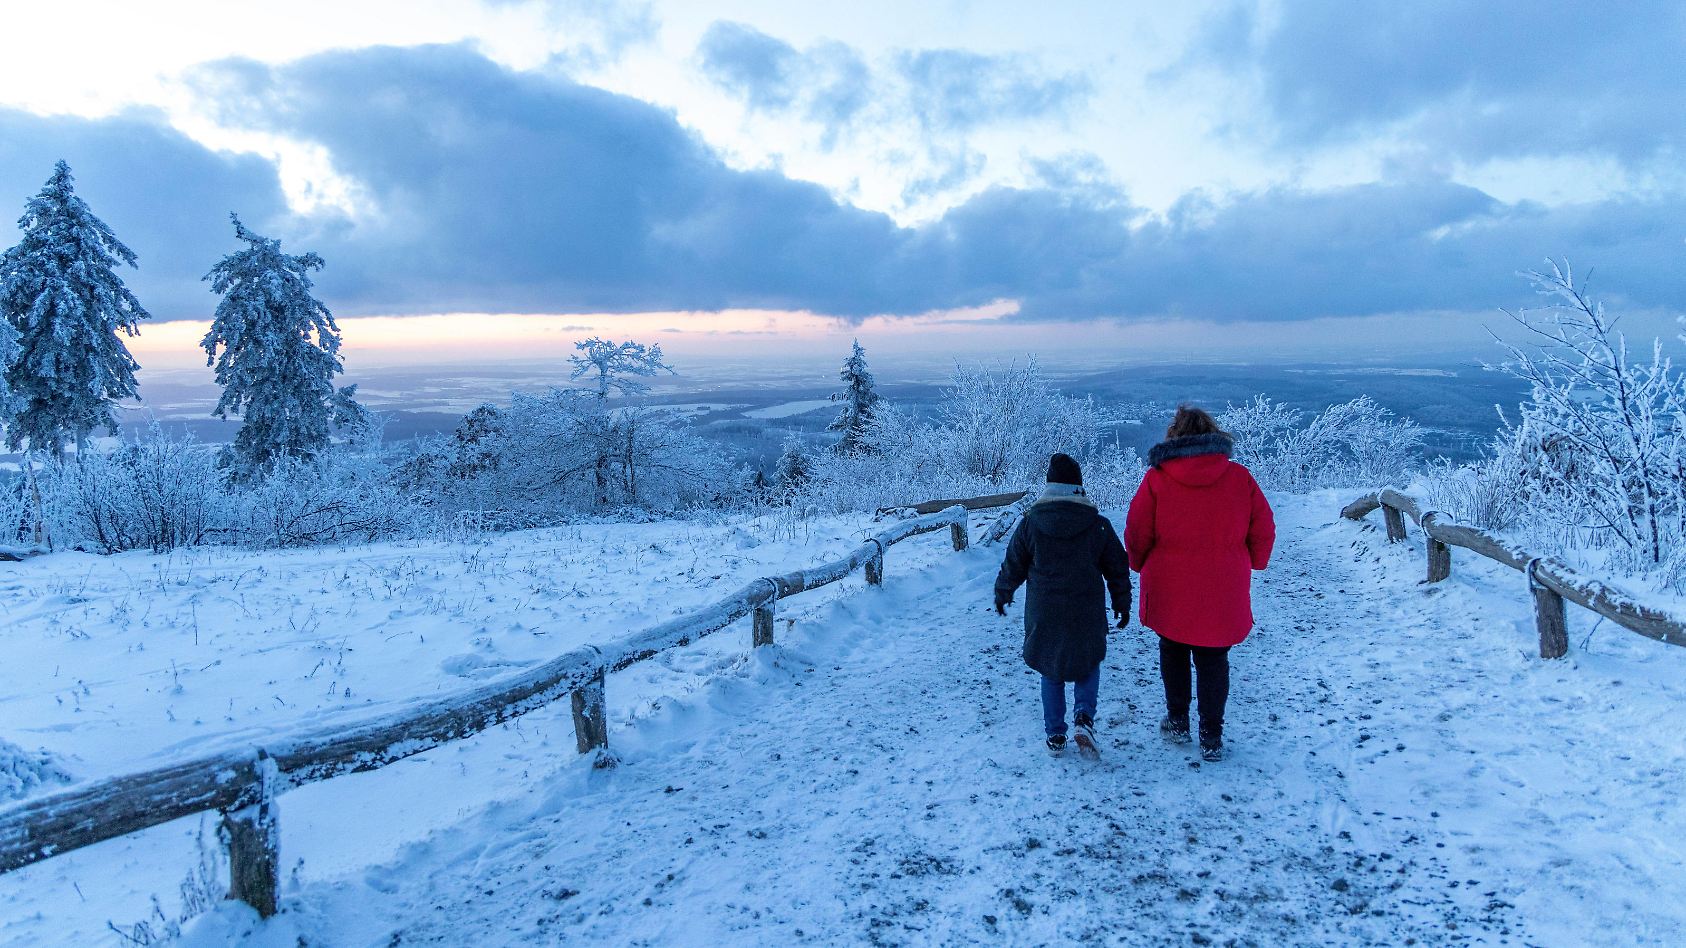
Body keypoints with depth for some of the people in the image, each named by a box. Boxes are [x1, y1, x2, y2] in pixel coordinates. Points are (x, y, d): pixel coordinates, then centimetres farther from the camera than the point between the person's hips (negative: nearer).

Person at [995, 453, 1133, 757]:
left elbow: (1013, 565, 3)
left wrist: (1002, 594, 21)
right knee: (1088, 666, 18)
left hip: (1044, 615, 0)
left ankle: (1055, 735, 15)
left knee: (1051, 672, 15)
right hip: (1086, 617, 0)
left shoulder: (1030, 523, -7)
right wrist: (1122, 604, 18)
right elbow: (1118, 568, 4)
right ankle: (1084, 717, -5)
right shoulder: (1098, 525, -5)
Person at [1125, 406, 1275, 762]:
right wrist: (1249, 565, 20)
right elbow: (1264, 531, 3)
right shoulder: (1240, 477, -5)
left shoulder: (1156, 478, -10)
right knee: (1213, 660, 13)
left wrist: (1142, 566, 15)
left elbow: (1137, 534, -5)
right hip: (1223, 593, 1)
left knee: (1173, 651, 21)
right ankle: (1211, 737, 13)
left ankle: (1177, 721, 27)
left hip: (1170, 589, -1)